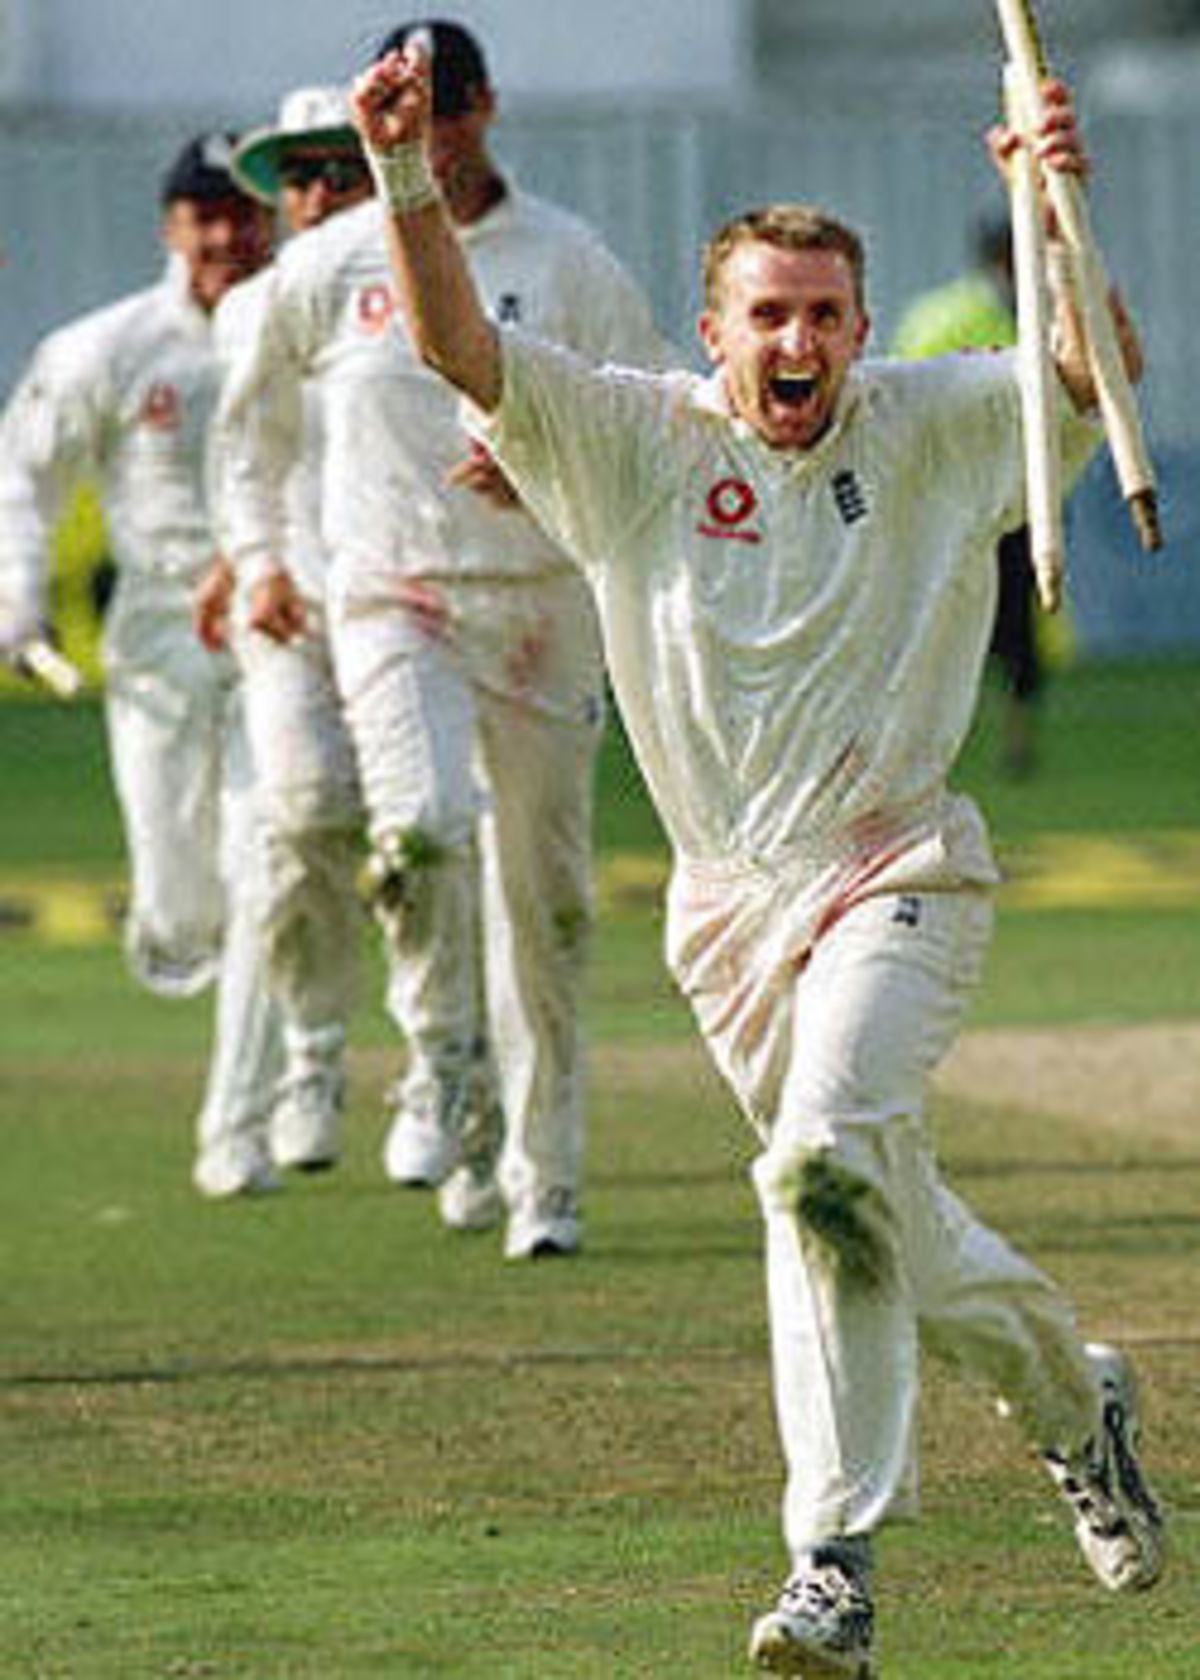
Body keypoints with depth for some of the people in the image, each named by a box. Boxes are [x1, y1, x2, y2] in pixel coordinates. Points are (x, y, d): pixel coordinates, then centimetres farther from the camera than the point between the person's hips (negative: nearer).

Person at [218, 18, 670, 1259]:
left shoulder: (568, 263, 2)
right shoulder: (324, 268, 5)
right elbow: (249, 414, 22)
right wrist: (255, 552, 14)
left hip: (541, 607, 1)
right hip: (391, 599, 0)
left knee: (542, 889, 4)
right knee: (421, 828, -27)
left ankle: (542, 1172, 15)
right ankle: (446, 1071, -5)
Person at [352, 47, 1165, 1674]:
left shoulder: (931, 429, -2)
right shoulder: (634, 438, 0)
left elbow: (1097, 370, -18)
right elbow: (454, 342, -11)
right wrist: (405, 172, -27)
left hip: (898, 878, -4)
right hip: (731, 910, 4)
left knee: (824, 1162, -24)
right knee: (878, 1207, 9)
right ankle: (1070, 1393, 34)